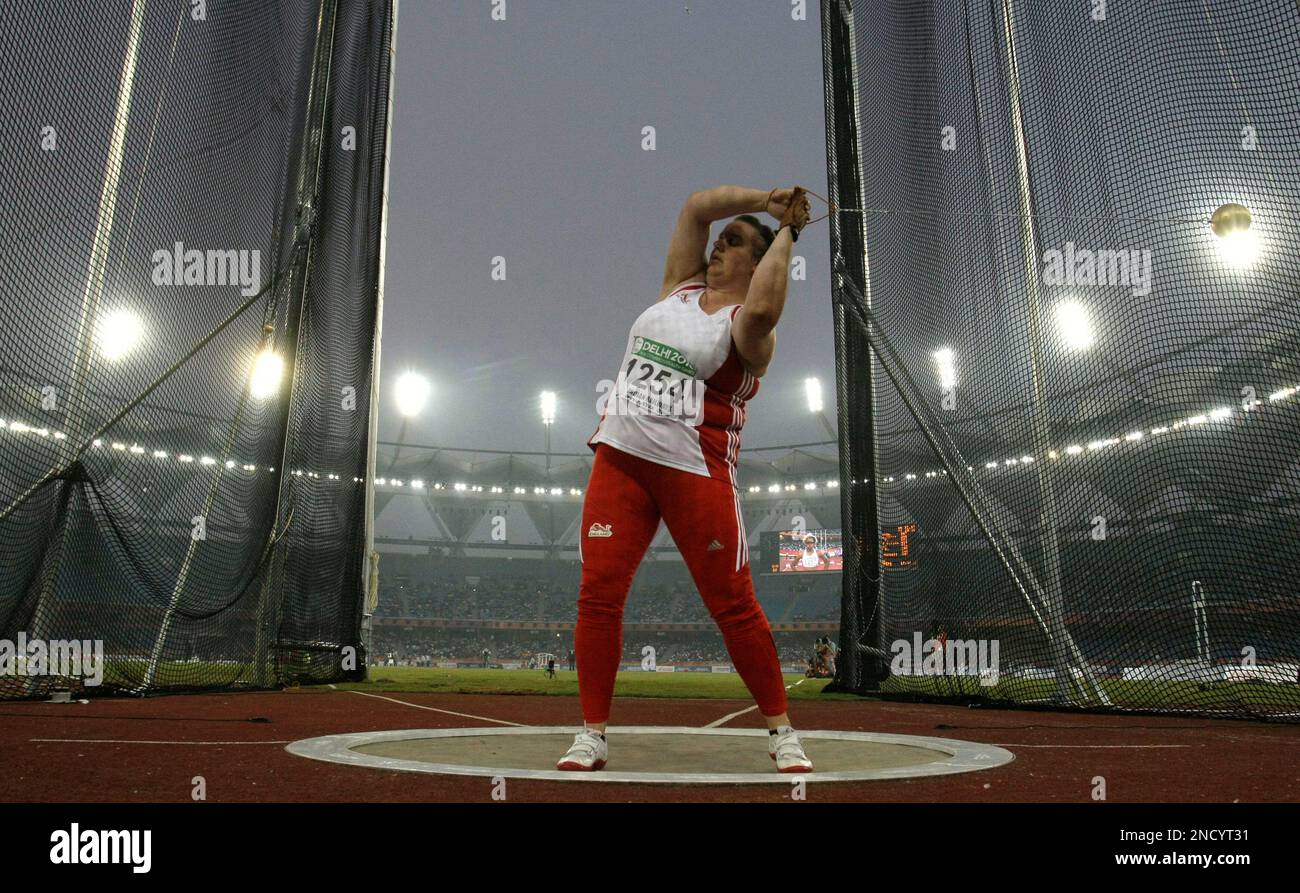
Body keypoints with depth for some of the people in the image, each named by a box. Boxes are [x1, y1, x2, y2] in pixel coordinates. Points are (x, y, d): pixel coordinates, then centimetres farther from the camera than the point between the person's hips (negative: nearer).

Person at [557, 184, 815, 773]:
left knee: (733, 604, -3)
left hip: (696, 470, -4)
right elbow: (696, 207, 8)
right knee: (598, 594, -4)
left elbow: (762, 310, -26)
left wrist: (785, 233, -11)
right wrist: (764, 199, 2)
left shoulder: (748, 324, -2)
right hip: (619, 458, 5)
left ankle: (781, 733, 14)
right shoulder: (682, 284, 15)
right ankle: (591, 737, 6)